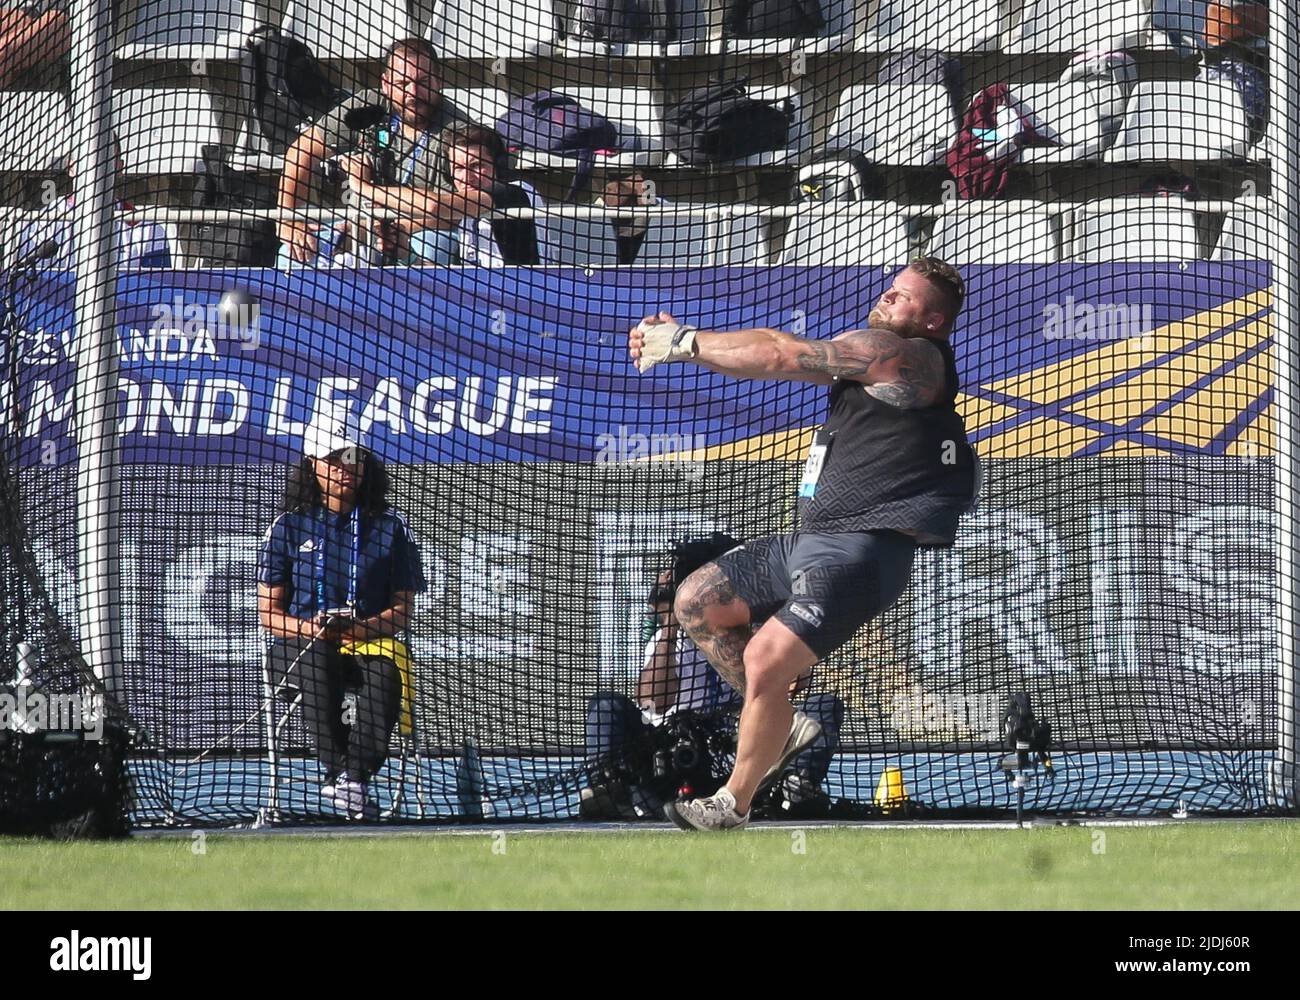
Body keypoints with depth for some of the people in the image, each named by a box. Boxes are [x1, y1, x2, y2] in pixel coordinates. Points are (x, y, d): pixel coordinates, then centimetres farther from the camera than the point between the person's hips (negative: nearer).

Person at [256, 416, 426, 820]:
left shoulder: (390, 528, 10)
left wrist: (359, 628, -15)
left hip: (371, 641, 0)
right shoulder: (289, 527, 10)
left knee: (384, 671, -36)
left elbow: (402, 611, 6)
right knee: (316, 658, -38)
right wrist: (306, 627, -15)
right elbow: (268, 612, 7)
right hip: (299, 644, 0)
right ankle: (338, 768, -42)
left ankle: (354, 776, -46)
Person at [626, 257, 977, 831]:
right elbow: (774, 347, 13)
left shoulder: (910, 356, -12)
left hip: (861, 552, -11)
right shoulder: (868, 352, 19)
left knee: (765, 659, -20)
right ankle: (782, 726, 17)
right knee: (697, 602, 14)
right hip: (812, 541, 11)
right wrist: (679, 339, 1)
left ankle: (734, 804, -5)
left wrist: (685, 343, -7)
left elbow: (782, 357, -14)